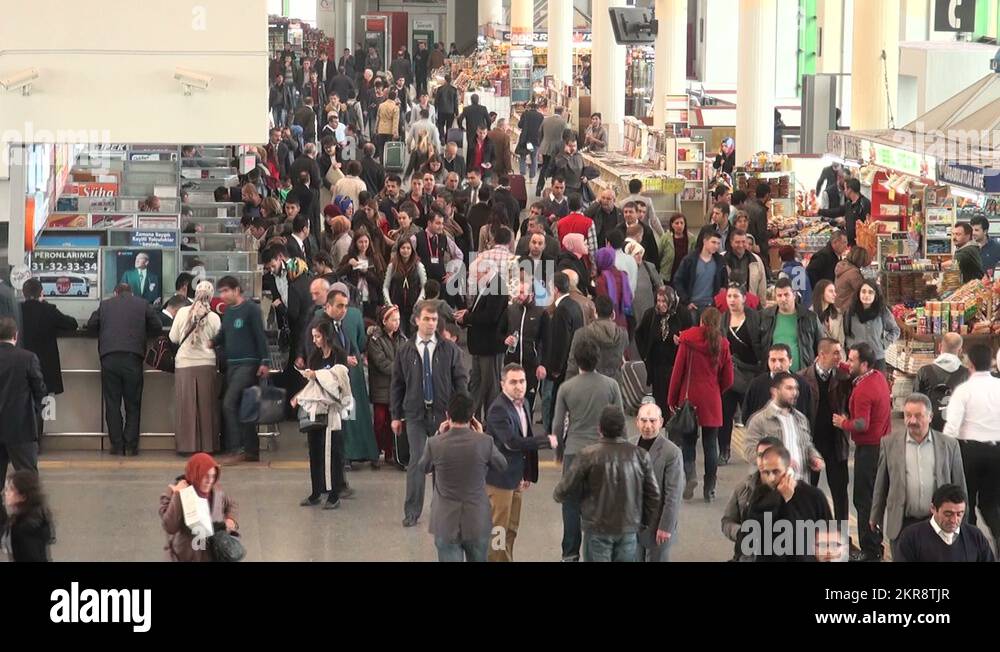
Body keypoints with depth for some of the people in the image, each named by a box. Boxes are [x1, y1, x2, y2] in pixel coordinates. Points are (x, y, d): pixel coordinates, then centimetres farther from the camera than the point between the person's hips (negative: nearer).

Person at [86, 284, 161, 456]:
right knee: (132, 404, 7)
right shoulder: (142, 304, 9)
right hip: (133, 356, 0)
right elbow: (157, 327, 10)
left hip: (109, 358, 0)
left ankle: (117, 445, 4)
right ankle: (131, 445, 3)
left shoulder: (105, 304, 11)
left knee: (112, 403, 6)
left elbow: (91, 325, 13)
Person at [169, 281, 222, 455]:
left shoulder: (183, 312, -5)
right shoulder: (214, 318, -6)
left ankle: (187, 445, 6)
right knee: (206, 407, 7)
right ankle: (207, 445, 9)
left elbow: (173, 338, 2)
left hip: (184, 364, 0)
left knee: (186, 406, 5)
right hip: (207, 364, 0)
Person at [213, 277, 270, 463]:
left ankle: (236, 449, -13)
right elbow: (222, 335, 20)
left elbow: (260, 336, -11)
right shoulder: (227, 311, 14)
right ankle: (252, 451, 15)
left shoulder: (251, 309, -8)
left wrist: (264, 362, -15)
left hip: (248, 364, -8)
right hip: (231, 364, 8)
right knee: (242, 408, 9)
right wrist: (212, 343, 0)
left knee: (229, 403, -16)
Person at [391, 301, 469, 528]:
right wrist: (396, 415, 4)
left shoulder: (450, 350, 2)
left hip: (443, 413, 1)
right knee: (416, 462, -4)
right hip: (415, 415, -1)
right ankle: (412, 512, 2)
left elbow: (461, 381, 3)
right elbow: (397, 385, 7)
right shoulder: (406, 351, 3)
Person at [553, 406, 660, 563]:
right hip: (629, 528, 3)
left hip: (598, 529, -2)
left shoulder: (588, 456, -15)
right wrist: (651, 523, 13)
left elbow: (564, 493, -9)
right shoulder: (640, 455, -6)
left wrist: (557, 493, 15)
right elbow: (653, 495, -1)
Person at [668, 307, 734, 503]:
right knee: (710, 444, 6)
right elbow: (728, 380, 5)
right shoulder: (722, 344, 2)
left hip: (689, 397, -1)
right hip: (712, 401, 1)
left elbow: (678, 370, -3)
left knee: (688, 439, 9)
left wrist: (672, 399, 5)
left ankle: (689, 472, -15)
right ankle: (709, 489, 7)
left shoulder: (688, 340, -2)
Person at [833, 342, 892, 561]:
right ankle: (875, 544, 28)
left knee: (864, 499, -2)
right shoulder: (879, 376, 4)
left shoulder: (863, 390, -24)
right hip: (883, 443, 10)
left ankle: (870, 550, 3)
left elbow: (861, 425, -27)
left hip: (869, 448, -10)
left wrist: (843, 423, -10)